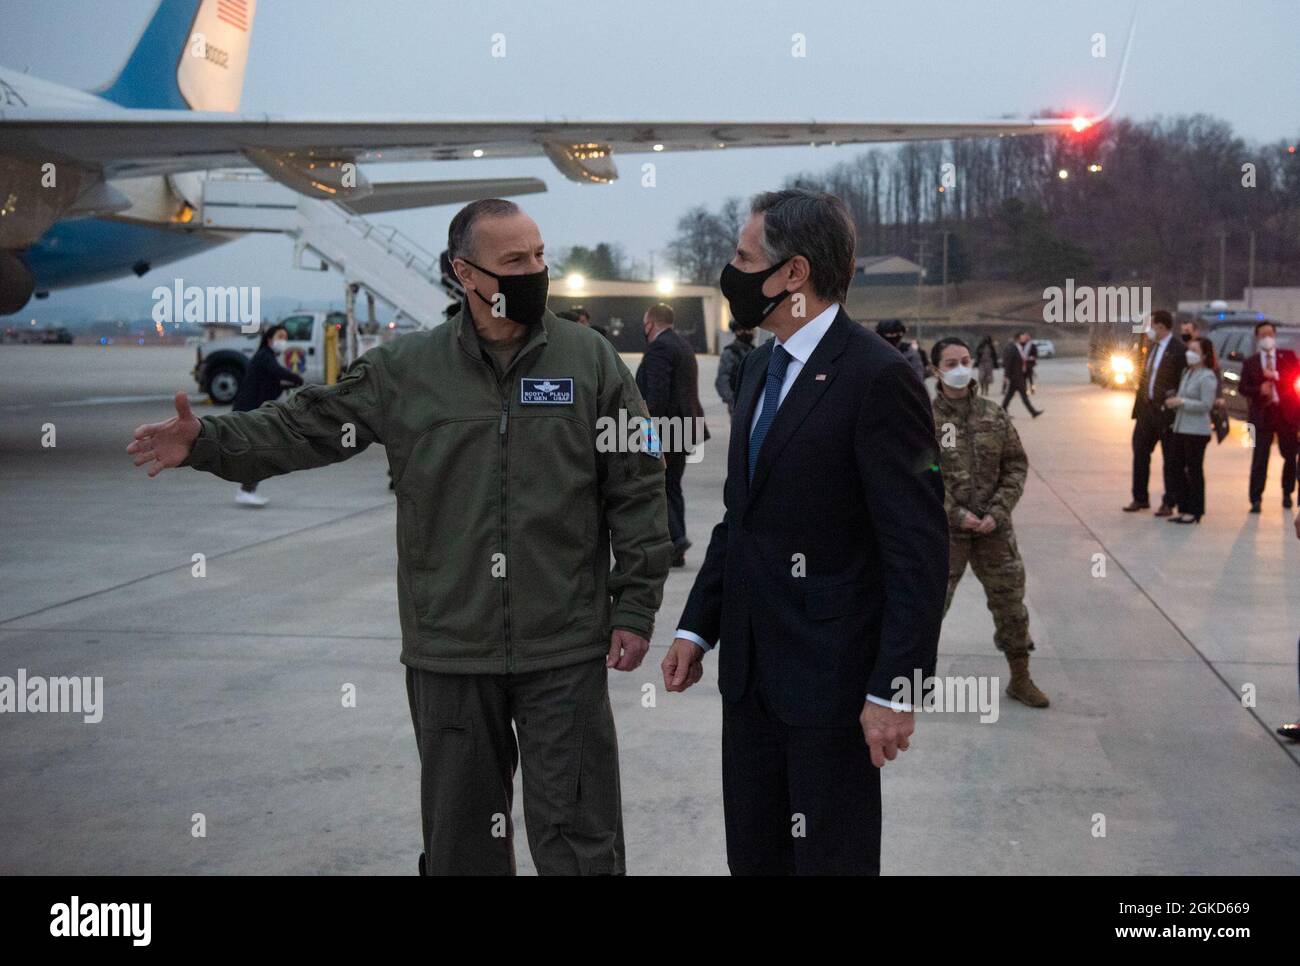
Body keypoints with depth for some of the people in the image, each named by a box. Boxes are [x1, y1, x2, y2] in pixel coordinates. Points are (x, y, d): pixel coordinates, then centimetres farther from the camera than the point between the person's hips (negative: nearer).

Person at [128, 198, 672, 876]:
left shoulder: (591, 361, 0)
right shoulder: (404, 368, 3)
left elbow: (637, 491, 0)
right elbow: (307, 426, 4)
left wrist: (635, 610, -2)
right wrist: (208, 442, -12)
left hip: (564, 652, -2)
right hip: (448, 651, 2)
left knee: (578, 841, 5)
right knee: (460, 840, 16)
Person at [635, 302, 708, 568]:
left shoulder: (659, 348, -14)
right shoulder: (685, 346, 18)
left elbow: (657, 395, -22)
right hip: (683, 429, 10)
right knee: (672, 486, 12)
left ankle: (674, 537, -13)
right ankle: (676, 552, 13)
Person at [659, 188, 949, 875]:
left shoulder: (877, 378, -16)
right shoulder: (760, 368, 11)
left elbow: (918, 548, -18)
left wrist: (894, 688, -19)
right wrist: (698, 627, 13)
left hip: (833, 679, -8)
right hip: (750, 672, 8)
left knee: (831, 858, 6)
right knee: (752, 855, 16)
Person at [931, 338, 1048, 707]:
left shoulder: (993, 414, 3)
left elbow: (1016, 465, 5)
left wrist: (997, 512, -7)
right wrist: (956, 513, -16)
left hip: (993, 528, 4)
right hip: (943, 530, -3)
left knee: (1010, 601, 11)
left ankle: (1020, 679, 28)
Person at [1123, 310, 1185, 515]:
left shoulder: (1178, 351, -14)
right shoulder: (1152, 346, 11)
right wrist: (1140, 390, 8)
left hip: (1166, 412, -8)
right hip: (1146, 408, 8)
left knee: (1170, 460, 4)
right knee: (1140, 453, 11)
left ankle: (1169, 503, 12)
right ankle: (1140, 498, 22)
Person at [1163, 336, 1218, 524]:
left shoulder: (1207, 377, -11)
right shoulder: (1186, 372, 14)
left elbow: (1206, 405, -17)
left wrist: (1181, 402, -17)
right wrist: (1173, 402, 6)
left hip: (1196, 431, -9)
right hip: (1180, 428, 9)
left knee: (1194, 470, -2)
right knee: (1177, 468, 10)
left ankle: (1195, 512, 6)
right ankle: (1183, 509, 19)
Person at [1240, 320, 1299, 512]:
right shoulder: (1250, 362, 6)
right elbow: (1243, 389, 2)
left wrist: (1275, 375, -20)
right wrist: (1259, 390, -16)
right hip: (1262, 415, -1)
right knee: (1259, 459, -5)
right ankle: (1256, 500, -5)